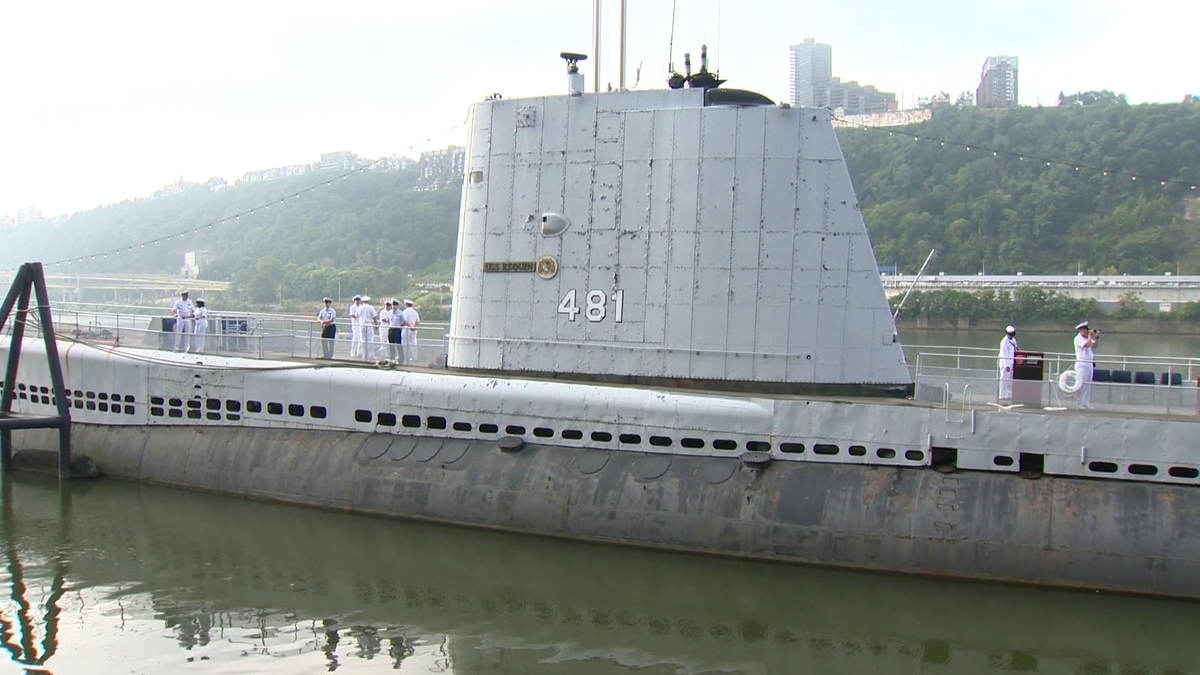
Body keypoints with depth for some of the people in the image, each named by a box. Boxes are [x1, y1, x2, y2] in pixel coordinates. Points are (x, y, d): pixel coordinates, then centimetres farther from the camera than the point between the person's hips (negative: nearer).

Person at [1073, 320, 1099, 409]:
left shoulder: (1087, 338, 17)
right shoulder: (1078, 338, -9)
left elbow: (1094, 345, 15)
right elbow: (1088, 344, -22)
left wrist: (1097, 337, 5)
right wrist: (1090, 335, -11)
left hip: (1089, 363, 8)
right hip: (1081, 364, -8)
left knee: (1088, 384, 8)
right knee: (1081, 384, -7)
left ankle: (1086, 403, 12)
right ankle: (1079, 404, -3)